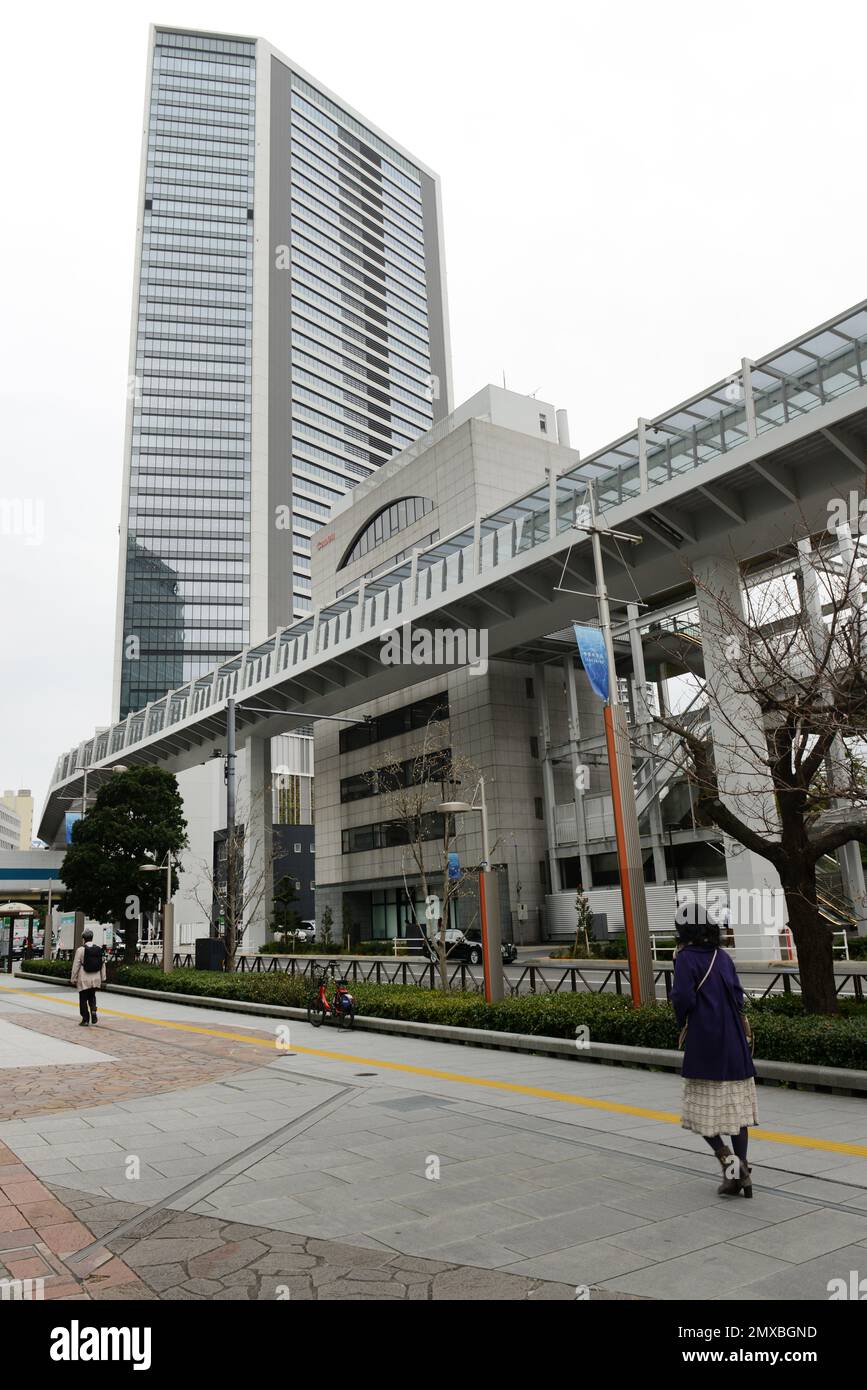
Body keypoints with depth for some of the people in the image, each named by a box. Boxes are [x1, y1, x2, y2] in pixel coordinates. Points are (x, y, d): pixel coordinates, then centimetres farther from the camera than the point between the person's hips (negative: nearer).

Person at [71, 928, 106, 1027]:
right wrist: (103, 978, 13)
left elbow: (76, 966, -9)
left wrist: (73, 979, 2)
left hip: (83, 979, -4)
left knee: (83, 999, 8)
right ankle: (93, 1011, 1)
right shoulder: (99, 949, 1)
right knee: (92, 997, 22)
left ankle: (85, 1019, 12)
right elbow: (103, 964, 5)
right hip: (95, 979, 4)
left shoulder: (81, 949, -12)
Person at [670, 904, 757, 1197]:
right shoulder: (724, 957, 7)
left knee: (702, 1107, 6)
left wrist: (681, 1020, 2)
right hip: (733, 1041, 6)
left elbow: (684, 998, -17)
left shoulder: (686, 958, -11)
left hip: (703, 1042, -6)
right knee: (735, 1106, 11)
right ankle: (741, 1172, 13)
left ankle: (728, 1159, -7)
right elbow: (738, 999, 6)